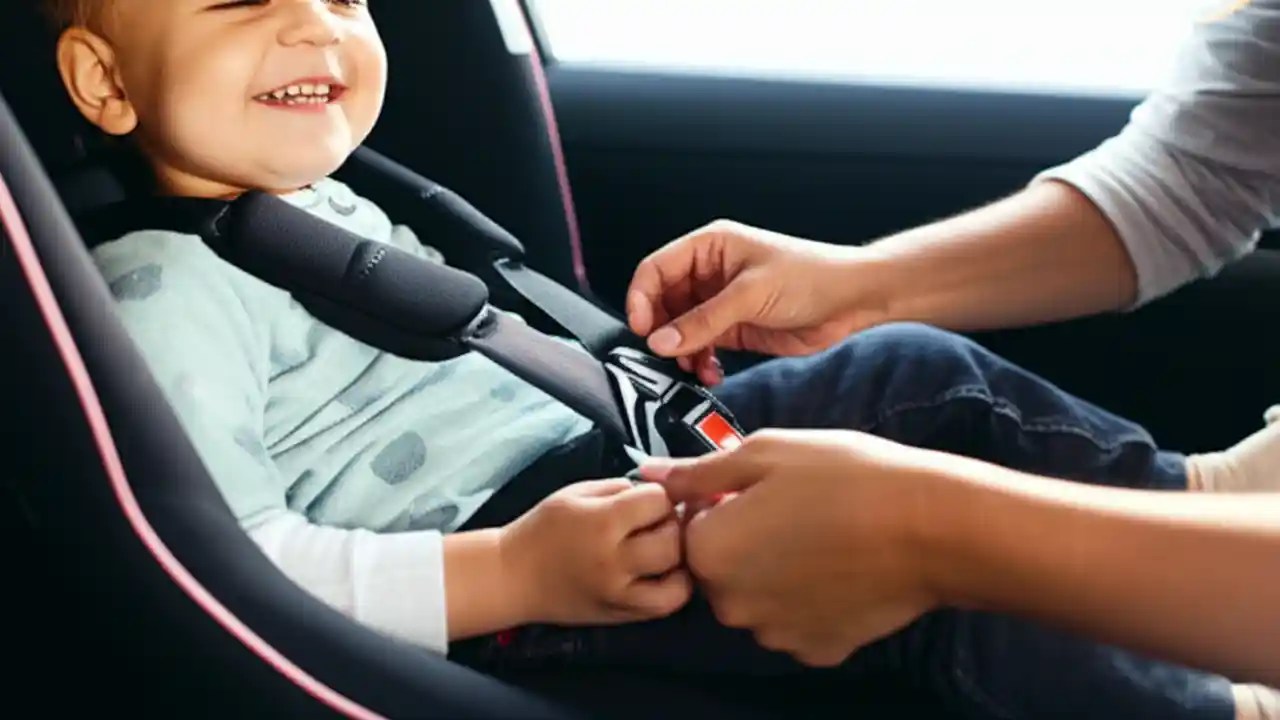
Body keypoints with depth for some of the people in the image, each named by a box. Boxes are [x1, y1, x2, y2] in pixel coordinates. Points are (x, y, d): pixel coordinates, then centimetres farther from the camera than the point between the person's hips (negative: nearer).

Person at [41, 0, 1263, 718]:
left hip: (590, 468, 10)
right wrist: (518, 573, -29)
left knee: (909, 373, -3)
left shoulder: (333, 206, 20)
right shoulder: (164, 292, -10)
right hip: (479, 569, -9)